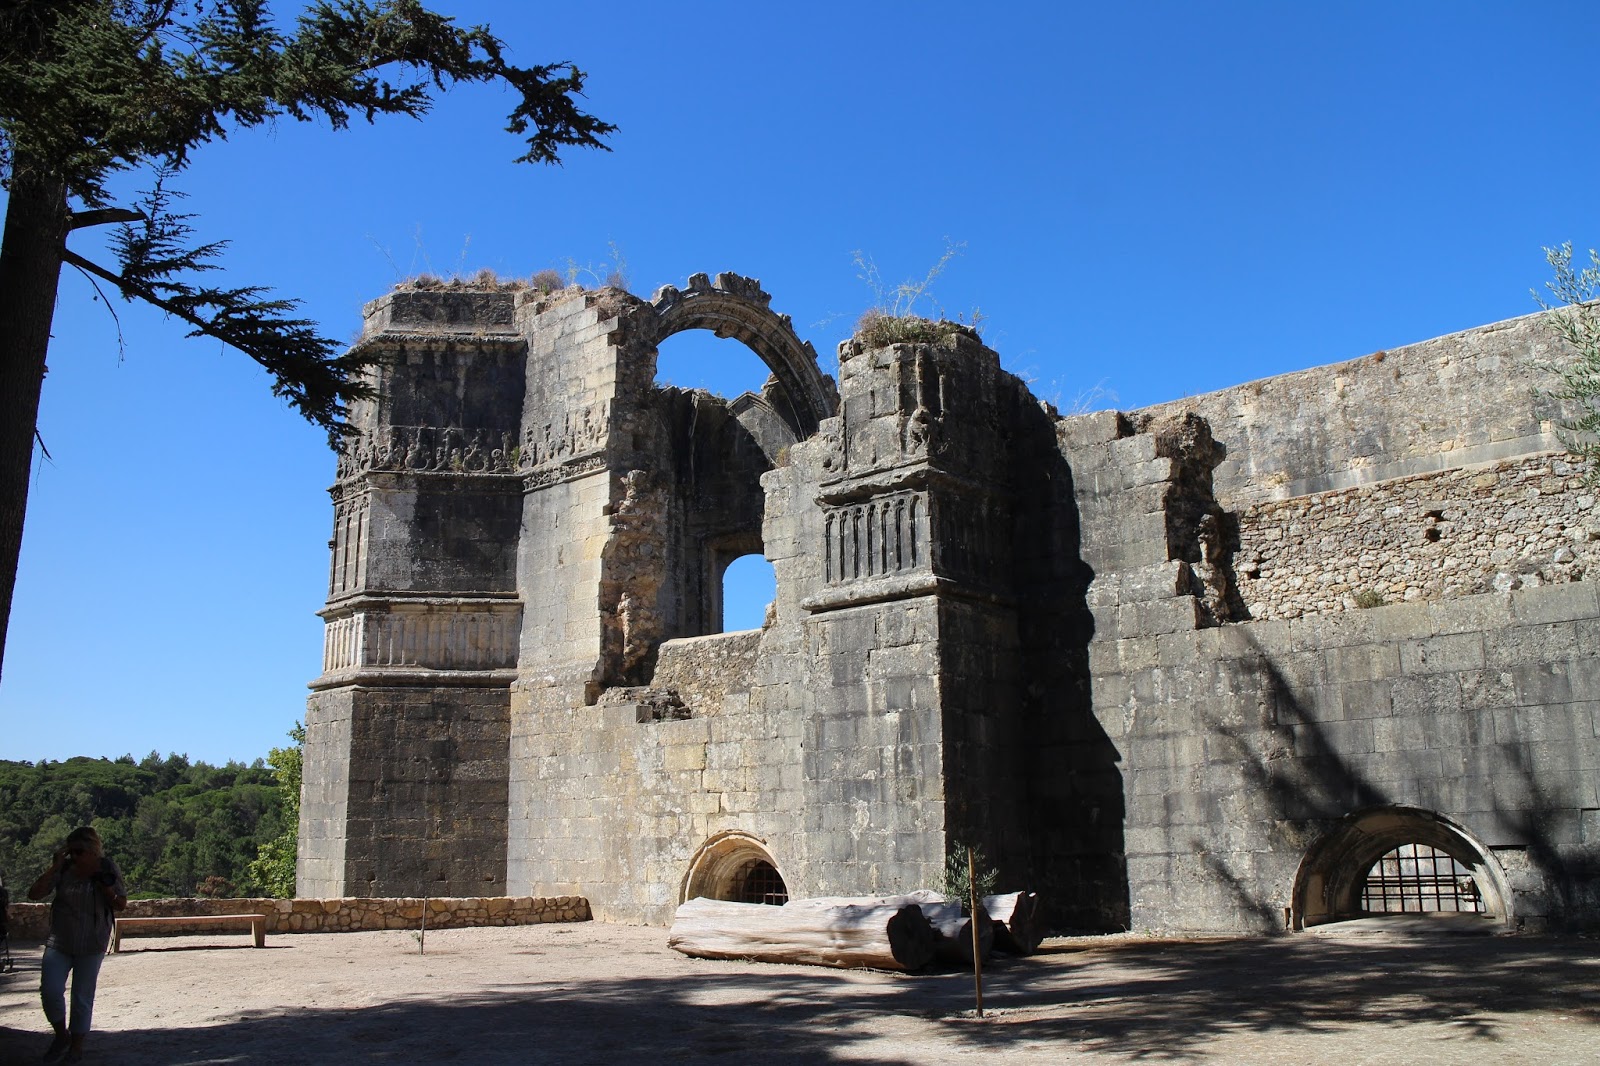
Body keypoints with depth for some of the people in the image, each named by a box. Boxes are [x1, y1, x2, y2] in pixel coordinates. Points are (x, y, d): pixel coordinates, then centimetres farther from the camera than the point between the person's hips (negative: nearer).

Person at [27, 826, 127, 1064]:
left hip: (91, 946, -1)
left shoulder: (107, 869, -7)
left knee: (82, 997, 6)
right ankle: (62, 1035, 18)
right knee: (50, 991, -8)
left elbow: (121, 904, -2)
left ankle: (76, 1045, 24)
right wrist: (54, 868, -16)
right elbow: (34, 894, -9)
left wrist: (106, 886, -20)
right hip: (59, 942, 1)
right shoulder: (64, 870, -5)